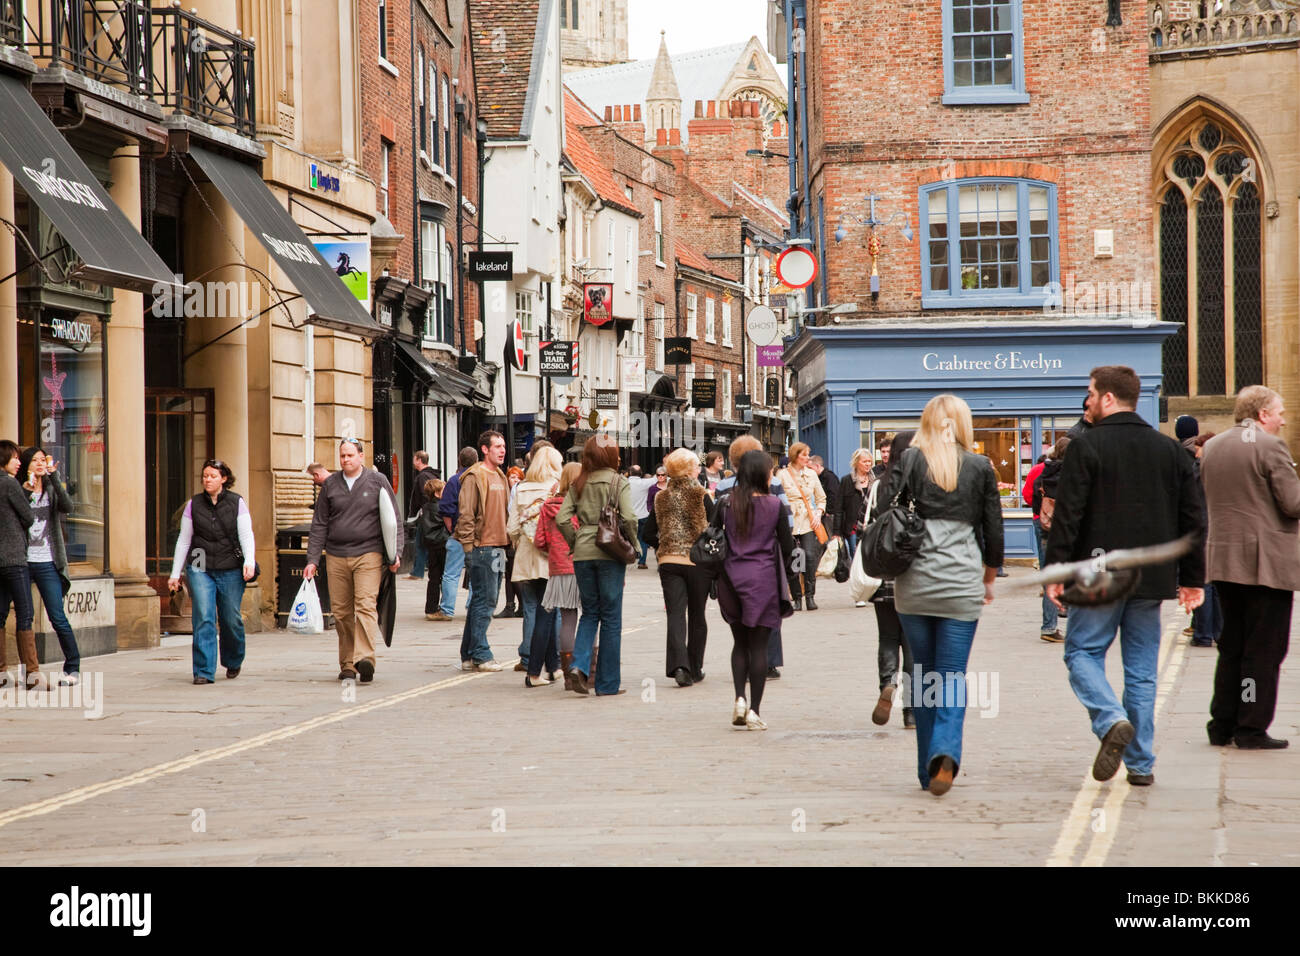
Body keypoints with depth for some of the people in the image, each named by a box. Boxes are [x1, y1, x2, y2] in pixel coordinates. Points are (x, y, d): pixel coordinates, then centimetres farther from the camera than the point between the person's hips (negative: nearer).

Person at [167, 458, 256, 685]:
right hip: (200, 569, 0)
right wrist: (175, 573, 9)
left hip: (231, 570, 0)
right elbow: (183, 540, 10)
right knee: (203, 618, -12)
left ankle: (233, 662, 33)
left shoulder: (237, 503, 3)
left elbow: (246, 536, -2)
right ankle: (204, 671, -10)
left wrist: (249, 562, -19)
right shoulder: (193, 504, 6)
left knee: (231, 619, 6)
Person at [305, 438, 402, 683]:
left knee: (366, 605, -16)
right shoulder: (330, 484, 11)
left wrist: (396, 553, -5)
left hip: (368, 555, -3)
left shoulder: (378, 481, 5)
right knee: (341, 612, 3)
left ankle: (365, 658, -26)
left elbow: (394, 520, 6)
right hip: (336, 557, 3)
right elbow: (319, 525, 13)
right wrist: (312, 560, 7)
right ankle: (347, 665, 11)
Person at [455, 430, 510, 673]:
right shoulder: (475, 477, -10)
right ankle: (480, 655, -4)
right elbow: (466, 515, -13)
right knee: (484, 601, -8)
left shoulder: (501, 477, 17)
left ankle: (469, 655, 16)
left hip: (498, 547, 9)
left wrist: (508, 542, 17)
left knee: (484, 602, 11)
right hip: (482, 548, -9)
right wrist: (470, 547, -17)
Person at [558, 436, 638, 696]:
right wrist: (632, 546, -1)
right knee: (611, 617, 4)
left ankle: (580, 665, -7)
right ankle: (607, 683, 7)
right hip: (610, 553, -3)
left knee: (589, 613, 16)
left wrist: (575, 543, 10)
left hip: (583, 553, 3)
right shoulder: (618, 483, -4)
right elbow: (629, 518, -14)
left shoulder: (578, 484, 7)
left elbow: (562, 519, -1)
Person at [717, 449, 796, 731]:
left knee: (740, 642, 16)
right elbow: (787, 546, -3)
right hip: (763, 580, -2)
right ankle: (754, 710, 2)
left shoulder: (726, 504, 0)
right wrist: (779, 570, 17)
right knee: (758, 645, 2)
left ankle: (739, 697, -1)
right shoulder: (775, 505, -6)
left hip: (731, 578, 2)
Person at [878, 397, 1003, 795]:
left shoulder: (909, 460, 1)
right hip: (962, 585, -1)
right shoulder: (980, 467, 3)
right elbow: (994, 530, 8)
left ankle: (927, 769, 13)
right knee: (952, 676, 3)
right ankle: (946, 752, -20)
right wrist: (989, 580, 22)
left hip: (913, 584, 1)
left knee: (922, 675, 12)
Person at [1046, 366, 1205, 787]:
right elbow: (1193, 519, 10)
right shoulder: (1170, 449, 8)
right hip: (1151, 578, 5)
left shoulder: (1086, 447, -8)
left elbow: (1067, 515, -12)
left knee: (1082, 652, 8)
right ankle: (1141, 764, 8)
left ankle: (1112, 720, -17)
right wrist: (1193, 577, 15)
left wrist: (1056, 571, -7)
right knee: (1142, 669, 9)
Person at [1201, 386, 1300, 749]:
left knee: (1231, 647, 15)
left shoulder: (1211, 448, 10)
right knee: (1264, 650, -1)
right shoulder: (1270, 446, -13)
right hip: (1266, 562, -7)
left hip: (1224, 559, 7)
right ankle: (1252, 729, 0)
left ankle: (1222, 724, 17)